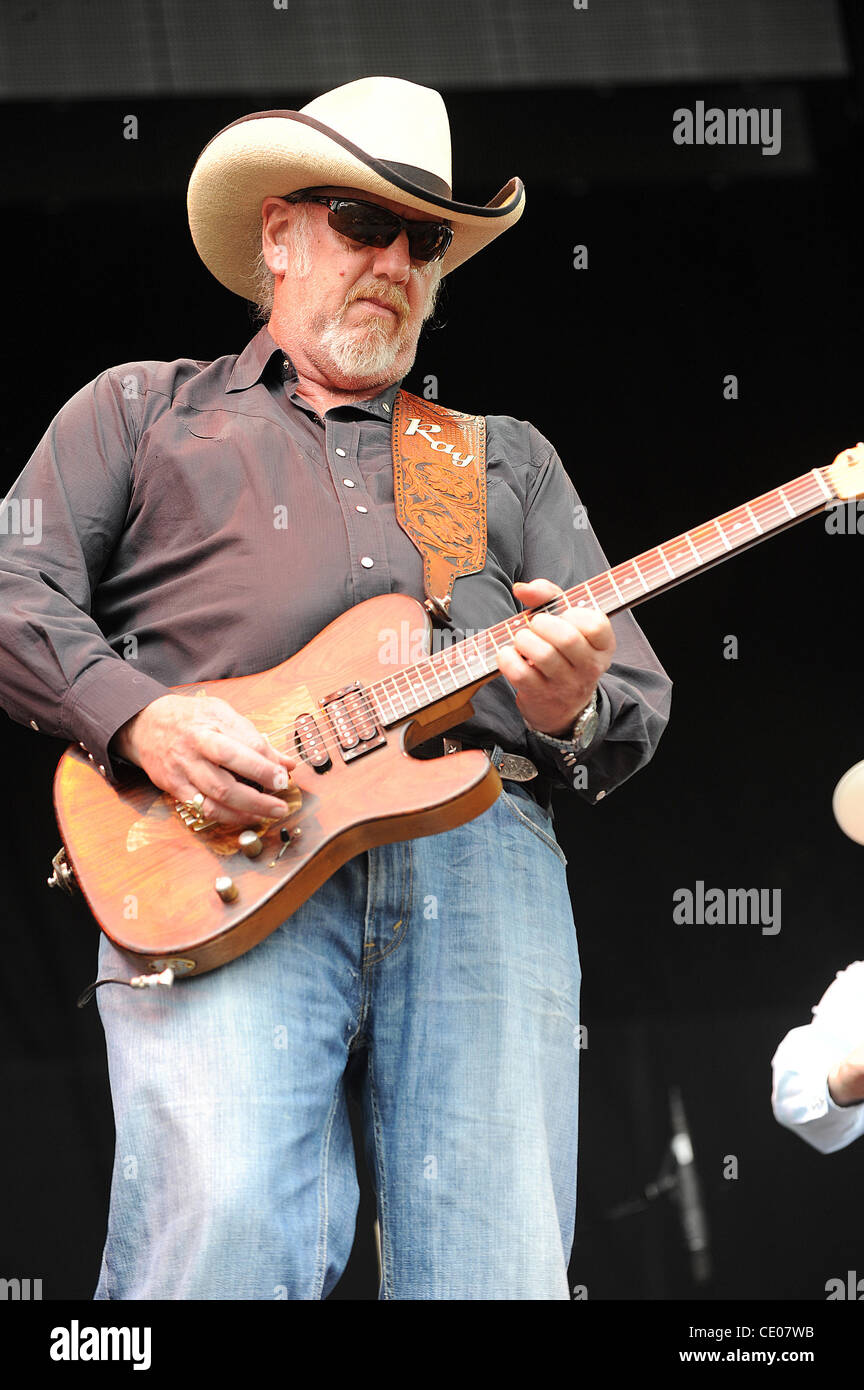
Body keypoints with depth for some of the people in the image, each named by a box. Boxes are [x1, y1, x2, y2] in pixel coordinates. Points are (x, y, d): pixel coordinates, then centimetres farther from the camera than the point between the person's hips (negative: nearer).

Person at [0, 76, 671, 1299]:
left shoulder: (510, 455, 33)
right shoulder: (141, 409, 26)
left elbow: (639, 695, 25)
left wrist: (575, 712, -1)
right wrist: (141, 719, -8)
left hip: (481, 840, 3)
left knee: (503, 1266, -14)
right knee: (224, 1233, -28)